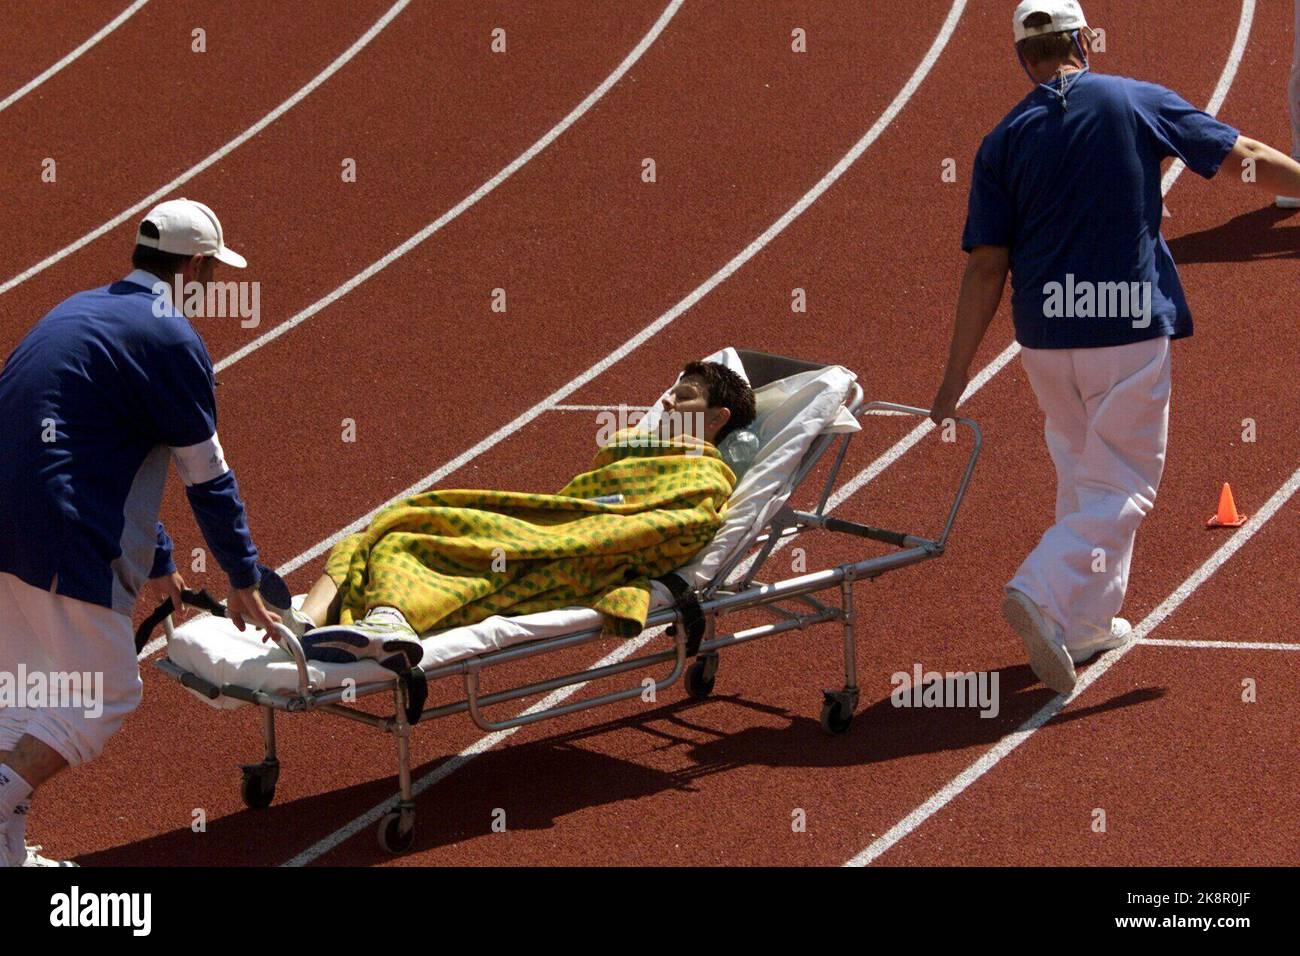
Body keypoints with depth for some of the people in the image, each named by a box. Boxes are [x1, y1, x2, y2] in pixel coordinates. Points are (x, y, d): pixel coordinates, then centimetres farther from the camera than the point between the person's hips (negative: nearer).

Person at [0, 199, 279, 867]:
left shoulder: (76, 311, 23)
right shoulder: (171, 338, -4)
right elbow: (207, 477, -1)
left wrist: (158, 562, 34)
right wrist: (243, 581, 10)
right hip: (67, 546, -9)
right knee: (106, 694, -1)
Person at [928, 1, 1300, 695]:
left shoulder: (1002, 141, 2)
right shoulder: (1138, 103, -2)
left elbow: (986, 268, -2)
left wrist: (956, 377, 1)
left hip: (1043, 337, 4)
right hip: (1129, 327, -3)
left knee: (1081, 475, 22)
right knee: (1125, 487, 3)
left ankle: (1088, 623, 26)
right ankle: (1042, 595, -17)